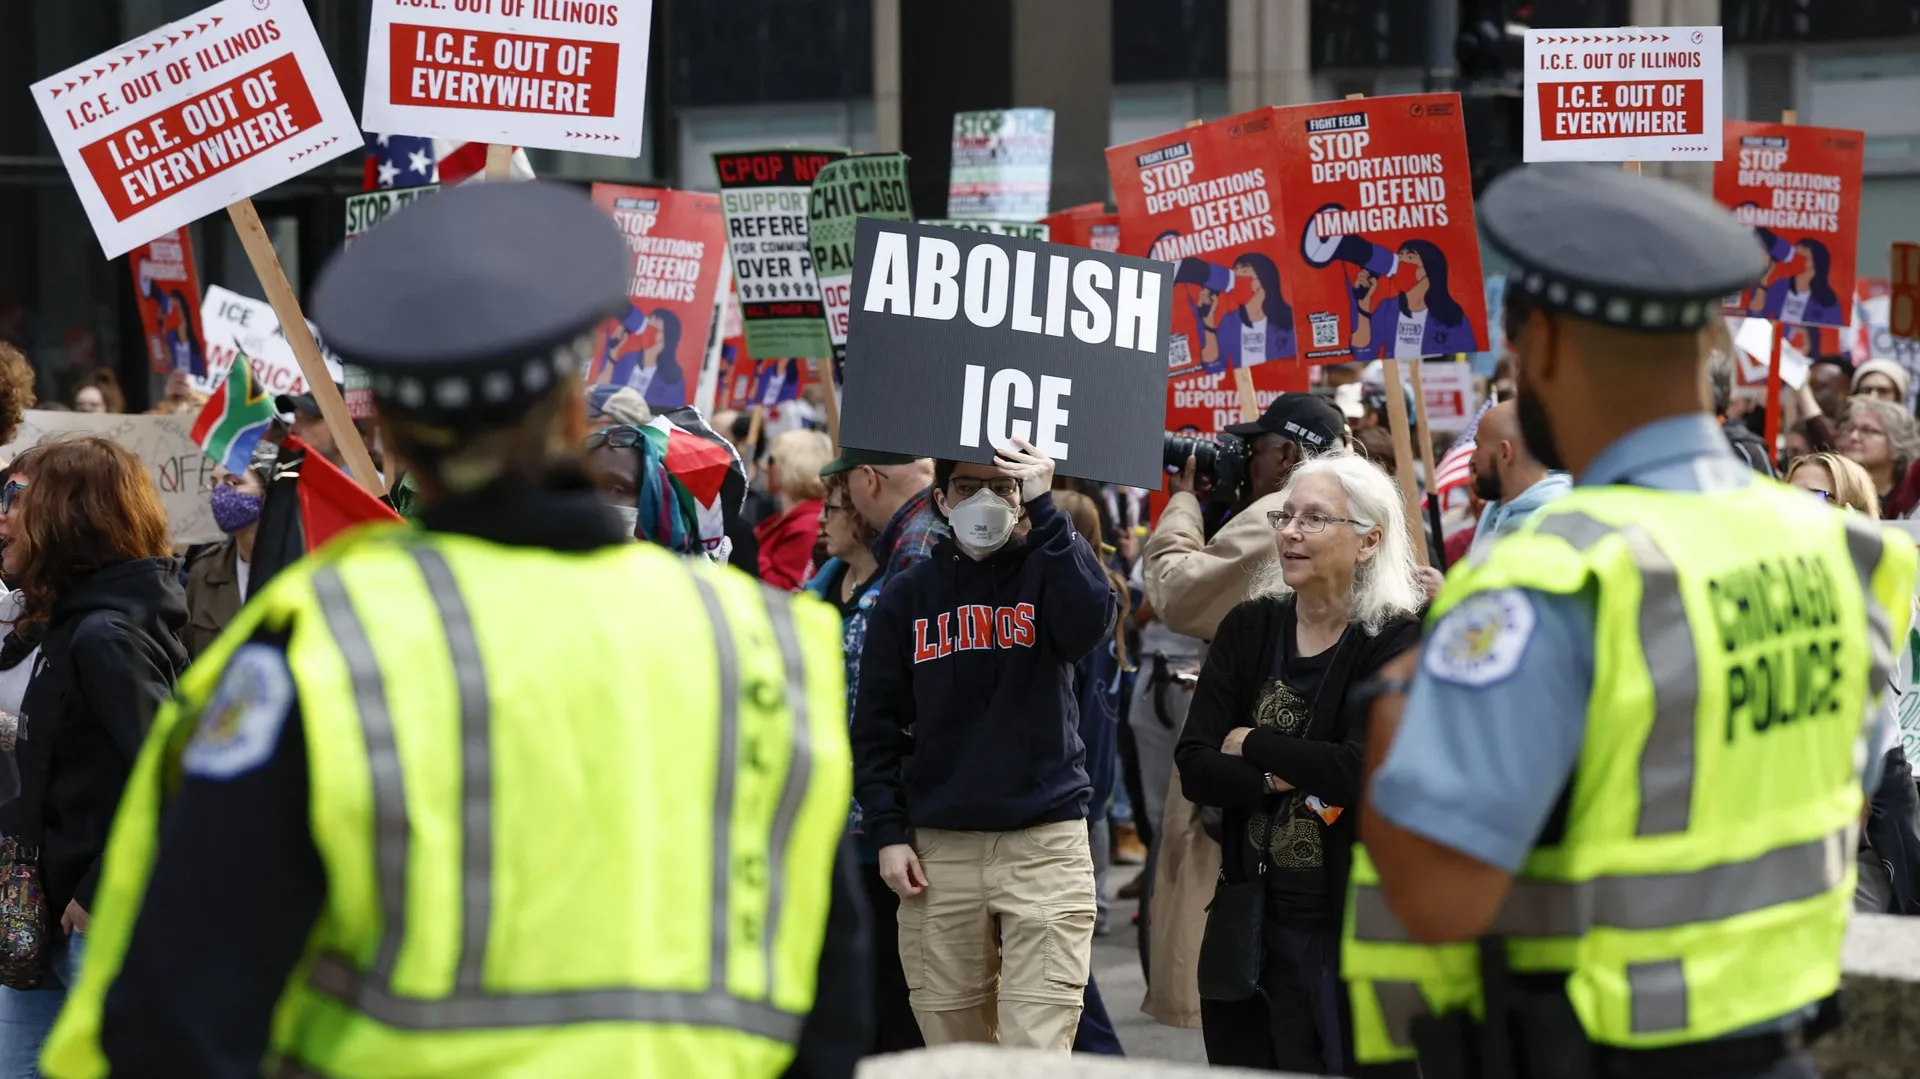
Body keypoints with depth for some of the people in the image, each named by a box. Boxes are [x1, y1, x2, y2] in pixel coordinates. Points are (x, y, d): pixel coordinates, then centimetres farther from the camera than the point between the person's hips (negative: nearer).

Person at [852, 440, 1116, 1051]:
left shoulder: (1048, 572, 6)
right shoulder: (907, 597, 11)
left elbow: (1089, 624, -18)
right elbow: (876, 727, 11)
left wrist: (1044, 510, -16)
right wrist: (888, 833, 1)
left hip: (1046, 844, -2)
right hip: (938, 851, 2)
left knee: (1038, 1053, -10)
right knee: (955, 1053, 6)